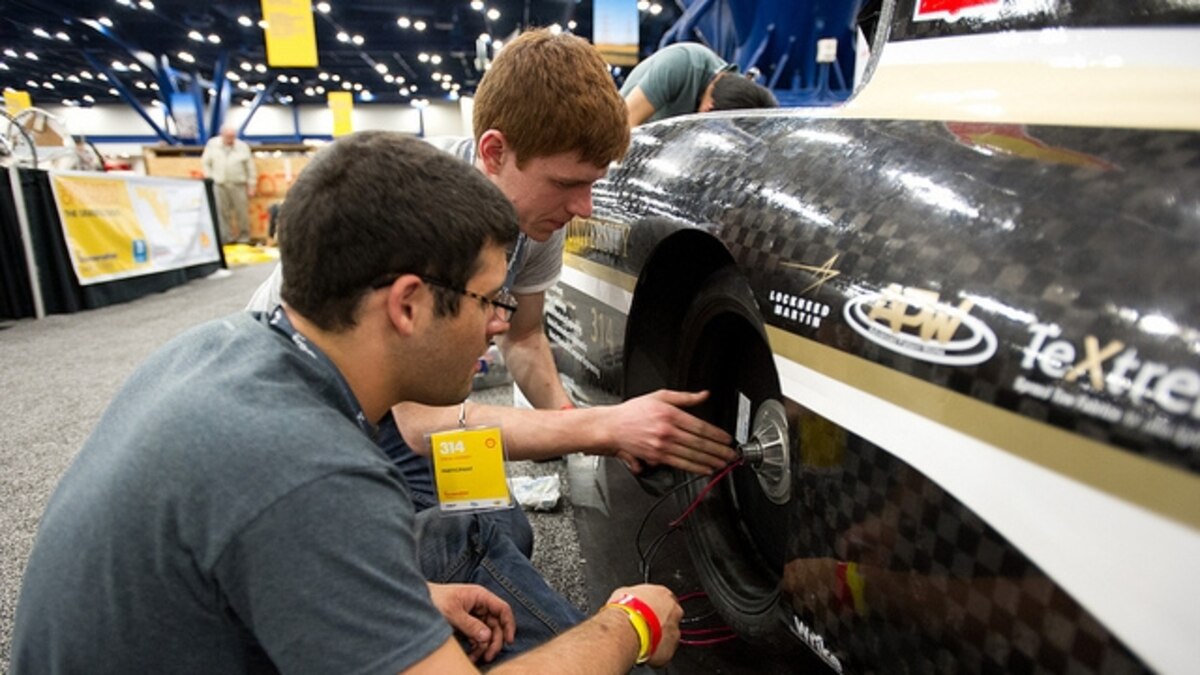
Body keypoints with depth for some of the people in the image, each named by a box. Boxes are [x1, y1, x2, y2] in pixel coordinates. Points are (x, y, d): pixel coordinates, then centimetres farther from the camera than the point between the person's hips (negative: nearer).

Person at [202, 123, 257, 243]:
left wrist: (251, 186, 1)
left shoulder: (243, 147, 2)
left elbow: (250, 169, 3)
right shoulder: (212, 144, 6)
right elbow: (206, 163, 12)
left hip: (238, 185, -1)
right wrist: (209, 179, 6)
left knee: (242, 213, 1)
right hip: (219, 185, 1)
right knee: (222, 213, 3)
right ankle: (226, 238, 11)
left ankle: (244, 239, 14)